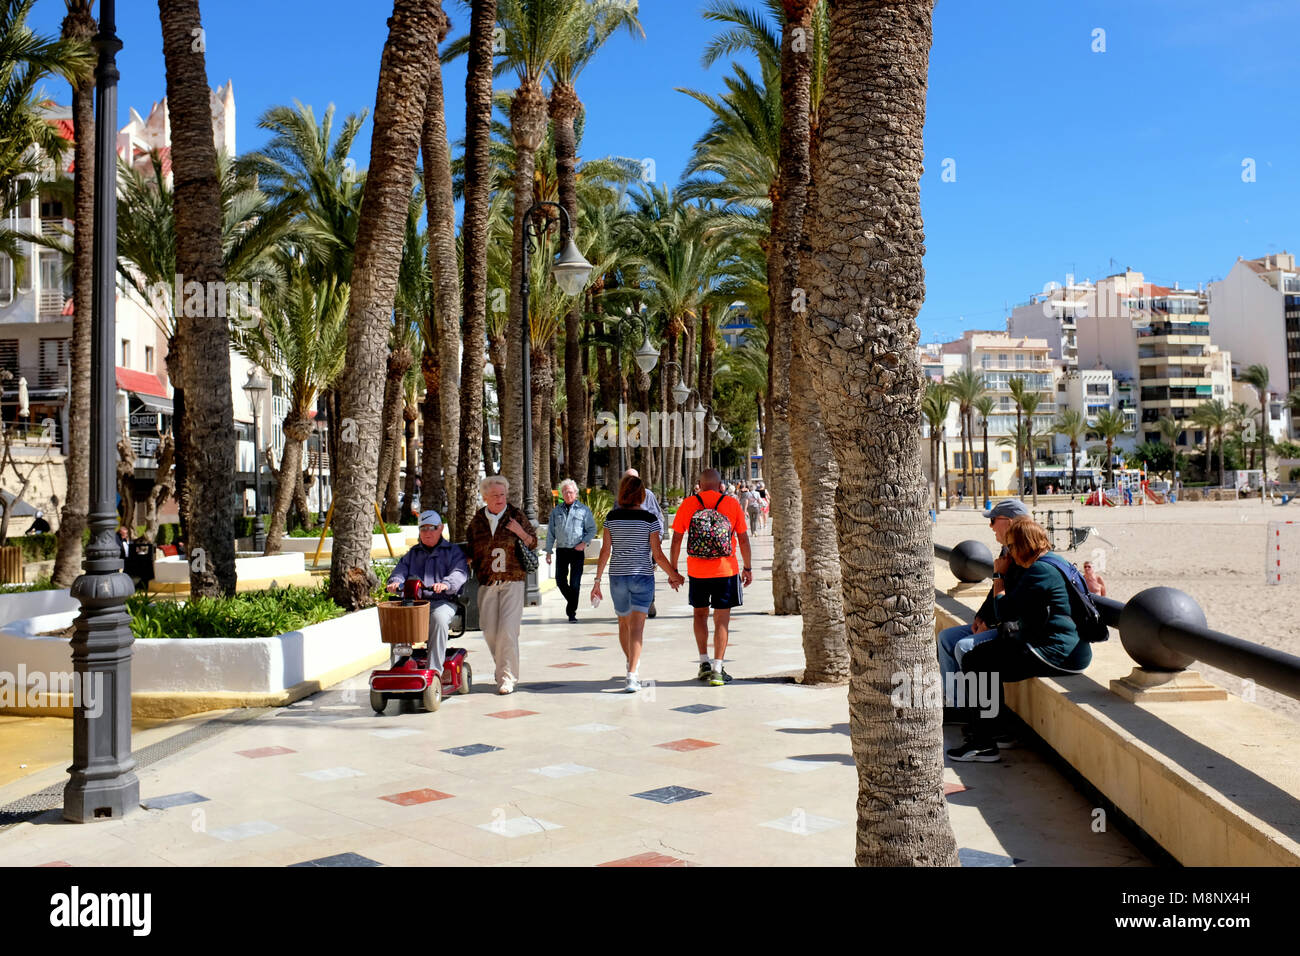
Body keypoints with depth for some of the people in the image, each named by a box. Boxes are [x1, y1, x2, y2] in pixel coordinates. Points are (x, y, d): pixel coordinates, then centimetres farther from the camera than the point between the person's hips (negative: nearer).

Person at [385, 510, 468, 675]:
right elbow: (401, 569, 14)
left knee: (438, 618, -37)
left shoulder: (453, 551, 13)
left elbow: (460, 572, -6)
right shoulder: (413, 553, 28)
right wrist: (395, 581, -12)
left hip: (442, 601, -3)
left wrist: (446, 584, -28)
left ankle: (434, 670, -35)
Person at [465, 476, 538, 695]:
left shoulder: (516, 516, 2)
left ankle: (507, 677, -6)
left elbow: (533, 543, 8)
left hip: (512, 581, -3)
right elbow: (469, 551, 19)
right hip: (487, 583, 3)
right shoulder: (476, 520, 7)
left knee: (508, 629, -11)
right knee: (489, 630, 4)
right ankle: (502, 665, 29)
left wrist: (521, 533, -10)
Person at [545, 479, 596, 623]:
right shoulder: (556, 511, 11)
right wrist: (548, 551, 8)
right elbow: (550, 533, 13)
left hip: (577, 550, -3)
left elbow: (592, 529, 3)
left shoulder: (584, 510, 2)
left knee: (575, 583, -5)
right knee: (560, 580, 3)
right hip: (562, 550, 3)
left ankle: (572, 612, 3)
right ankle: (571, 601, 30)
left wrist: (584, 543, -12)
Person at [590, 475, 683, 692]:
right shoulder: (650, 519, -6)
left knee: (624, 624, 20)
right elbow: (657, 554, -6)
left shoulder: (612, 518, 0)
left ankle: (632, 664, 39)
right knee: (637, 627, -5)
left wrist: (597, 580, 4)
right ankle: (632, 675, -18)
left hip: (617, 576, 3)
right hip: (642, 576, -3)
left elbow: (605, 551, -1)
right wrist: (674, 575, 8)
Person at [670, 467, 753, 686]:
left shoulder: (688, 504, -2)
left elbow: (676, 539, -1)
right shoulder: (732, 504, -2)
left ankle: (704, 663, 19)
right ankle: (717, 670, 1)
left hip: (697, 571, 1)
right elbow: (743, 539, 0)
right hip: (726, 570, -1)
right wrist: (748, 568, 9)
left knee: (700, 613, 20)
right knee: (722, 619, 5)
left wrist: (673, 569, 7)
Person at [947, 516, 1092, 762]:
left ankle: (983, 743, -2)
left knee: (974, 662, -7)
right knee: (984, 654, 20)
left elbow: (1005, 611, -14)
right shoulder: (1055, 564, 17)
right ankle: (997, 731, 24)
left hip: (1057, 654, -11)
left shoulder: (1039, 571, -17)